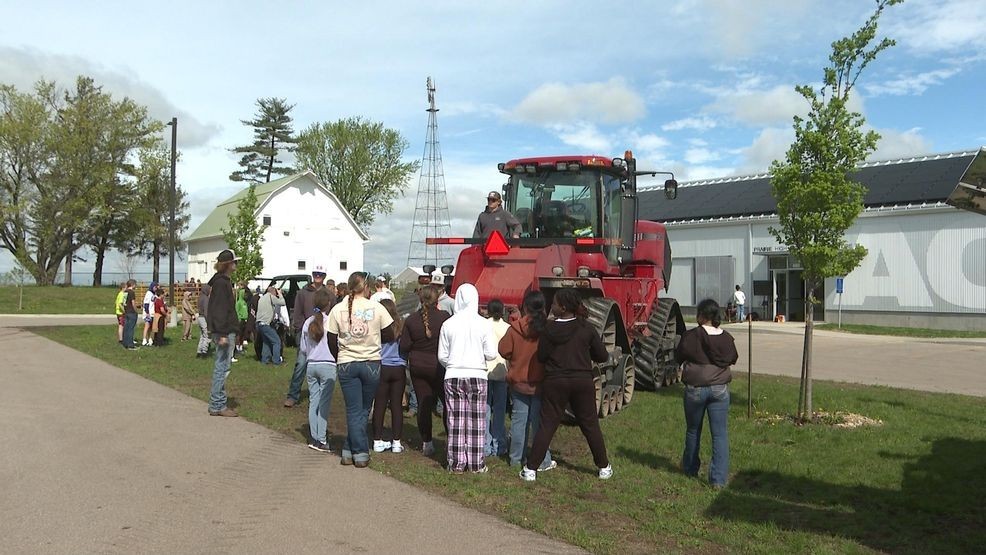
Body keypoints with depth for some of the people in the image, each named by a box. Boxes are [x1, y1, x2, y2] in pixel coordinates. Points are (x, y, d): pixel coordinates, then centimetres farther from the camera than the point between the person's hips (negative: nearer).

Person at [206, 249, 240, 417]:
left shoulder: (225, 281, 17)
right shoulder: (221, 282, -14)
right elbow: (220, 309, -20)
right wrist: (222, 334, -23)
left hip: (227, 330, 10)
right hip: (225, 331, -10)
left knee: (221, 367, 14)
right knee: (222, 367, -5)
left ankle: (217, 403, 21)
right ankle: (217, 406, 0)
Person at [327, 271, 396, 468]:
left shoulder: (337, 309, -2)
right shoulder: (376, 308, -6)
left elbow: (332, 342, 2)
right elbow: (389, 336, 0)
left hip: (346, 364, 1)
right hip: (371, 363, 0)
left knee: (354, 411, 7)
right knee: (363, 410, 13)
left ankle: (360, 453, 8)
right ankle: (351, 449, 18)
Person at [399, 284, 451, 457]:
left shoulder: (411, 319, -4)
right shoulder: (444, 317, -13)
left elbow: (404, 346, -1)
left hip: (417, 366, 3)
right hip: (439, 365, -3)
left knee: (423, 404, 10)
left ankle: (426, 442, 15)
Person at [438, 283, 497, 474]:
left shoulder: (448, 324, -4)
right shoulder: (483, 324, -7)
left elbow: (442, 356, 1)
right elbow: (491, 354, -6)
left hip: (453, 376, 1)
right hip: (477, 375, -1)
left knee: (456, 420, 7)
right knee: (476, 421, 7)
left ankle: (457, 463, 12)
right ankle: (477, 463, 12)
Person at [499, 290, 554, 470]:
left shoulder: (515, 328, -9)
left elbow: (504, 350, -4)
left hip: (519, 381, 1)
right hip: (541, 382, -1)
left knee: (519, 420, 11)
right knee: (539, 421, 5)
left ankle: (517, 458, 20)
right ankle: (543, 461, 10)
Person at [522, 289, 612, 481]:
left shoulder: (550, 329, -9)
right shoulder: (587, 328, -3)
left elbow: (541, 356, -4)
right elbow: (603, 356, 1)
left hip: (555, 382, -1)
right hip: (583, 381, 1)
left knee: (547, 425, 4)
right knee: (590, 426, 13)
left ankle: (531, 469, 4)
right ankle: (604, 467, 22)